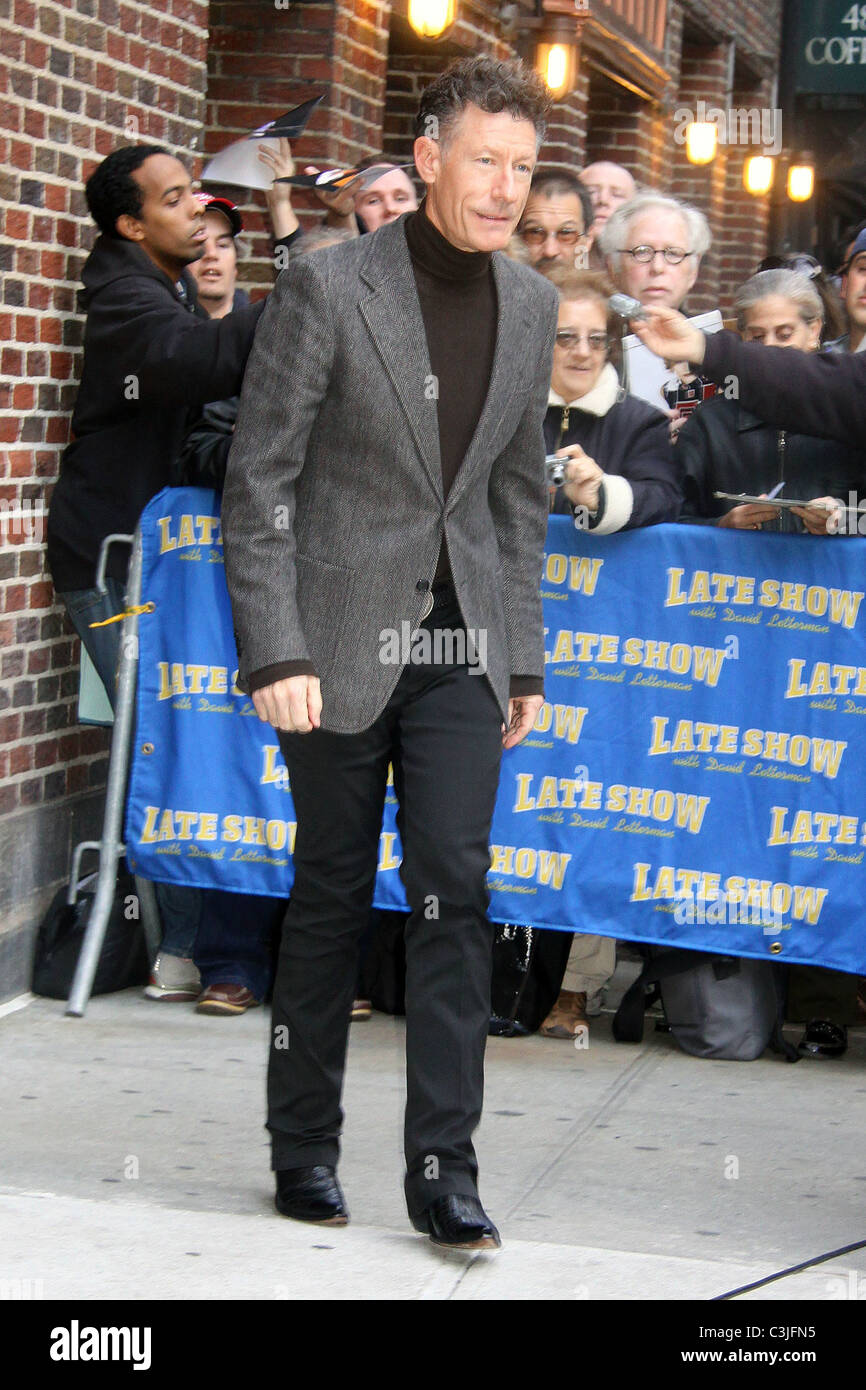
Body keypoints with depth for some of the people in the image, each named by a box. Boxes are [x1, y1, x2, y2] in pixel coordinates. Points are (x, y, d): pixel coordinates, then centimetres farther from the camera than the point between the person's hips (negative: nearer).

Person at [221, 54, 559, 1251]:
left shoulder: (530, 305, 7)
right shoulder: (329, 288, -9)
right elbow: (259, 480, -9)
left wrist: (523, 657, 12)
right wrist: (275, 653, -14)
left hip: (462, 647, 4)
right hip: (345, 640, -4)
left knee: (455, 893, -3)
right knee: (331, 898, 6)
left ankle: (443, 1168, 3)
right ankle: (304, 1148, 21)